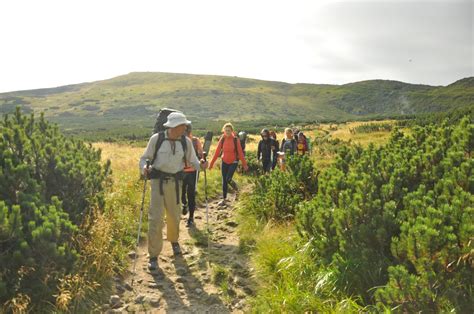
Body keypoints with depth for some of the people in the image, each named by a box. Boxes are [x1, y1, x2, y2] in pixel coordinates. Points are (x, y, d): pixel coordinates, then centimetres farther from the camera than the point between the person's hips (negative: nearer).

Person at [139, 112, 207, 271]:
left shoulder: (186, 142, -1)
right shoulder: (156, 139, -10)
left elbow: (192, 160, 5)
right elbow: (145, 158, -3)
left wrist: (200, 165, -16)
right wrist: (144, 167, -25)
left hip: (175, 182, 3)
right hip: (158, 180, -3)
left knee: (174, 215, 15)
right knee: (155, 218, -5)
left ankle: (174, 241, 46)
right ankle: (153, 256, 8)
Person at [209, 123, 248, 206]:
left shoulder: (235, 140, -9)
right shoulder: (222, 139, -3)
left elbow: (240, 152, -7)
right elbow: (217, 152, -3)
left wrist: (244, 164, -8)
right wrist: (211, 163, -5)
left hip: (233, 162, -3)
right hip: (224, 162, 3)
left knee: (228, 179, -16)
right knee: (224, 181, 6)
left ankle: (233, 184, 21)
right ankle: (224, 199, 17)